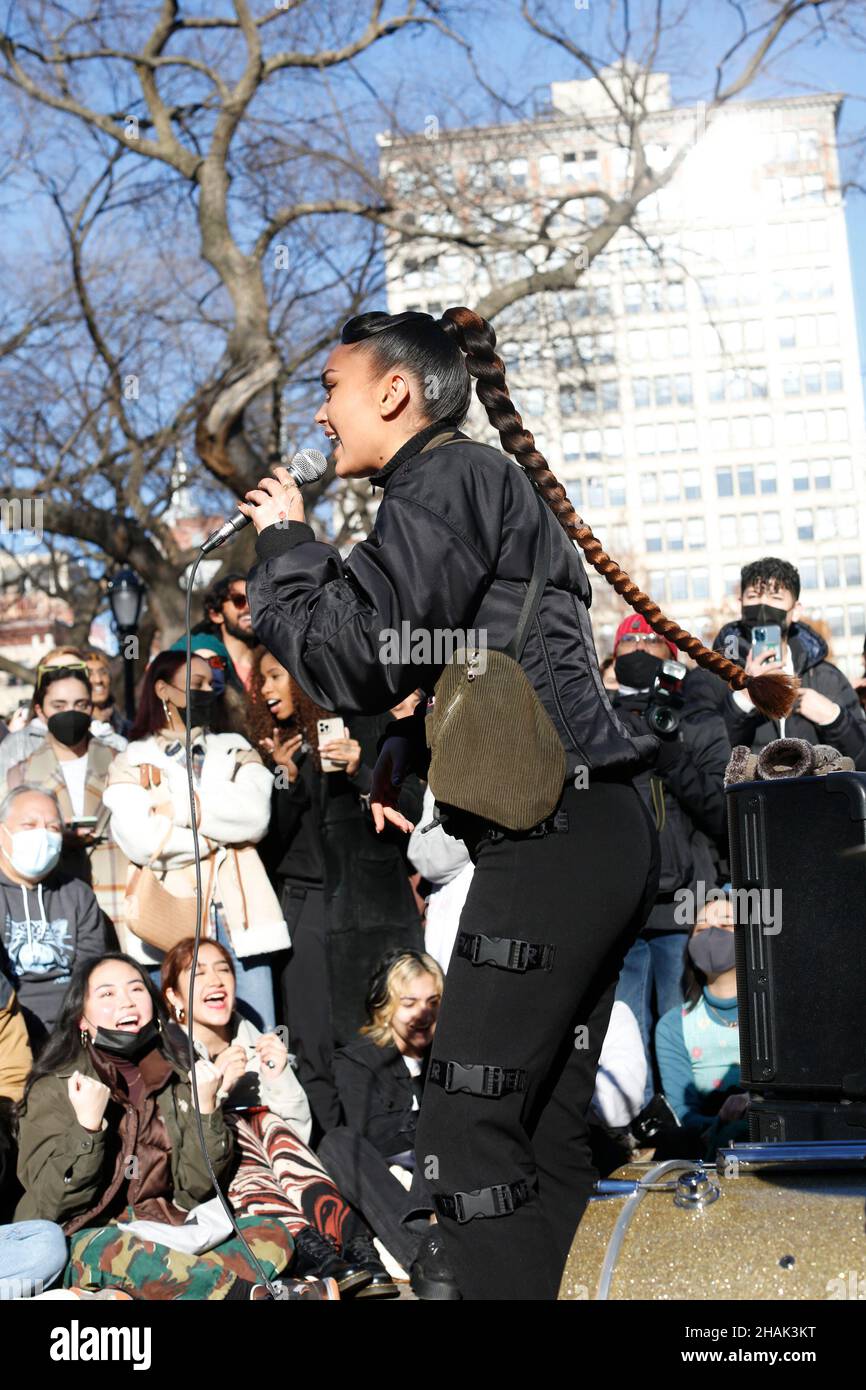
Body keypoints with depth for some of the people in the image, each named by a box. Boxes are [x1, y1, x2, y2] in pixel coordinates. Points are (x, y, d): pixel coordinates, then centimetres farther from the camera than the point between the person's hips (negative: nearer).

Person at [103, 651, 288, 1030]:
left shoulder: (236, 751, 18)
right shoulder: (131, 764, 9)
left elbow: (256, 815, -2)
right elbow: (142, 841, -8)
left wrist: (182, 807, -5)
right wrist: (222, 827, -1)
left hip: (238, 917, 2)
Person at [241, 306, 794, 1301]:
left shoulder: (449, 479, -7)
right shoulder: (495, 484, 23)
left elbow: (355, 659, -15)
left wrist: (285, 541, 0)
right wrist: (401, 760, 17)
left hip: (552, 838, -10)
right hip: (594, 835, 10)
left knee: (466, 1135, -10)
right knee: (546, 1128, 11)